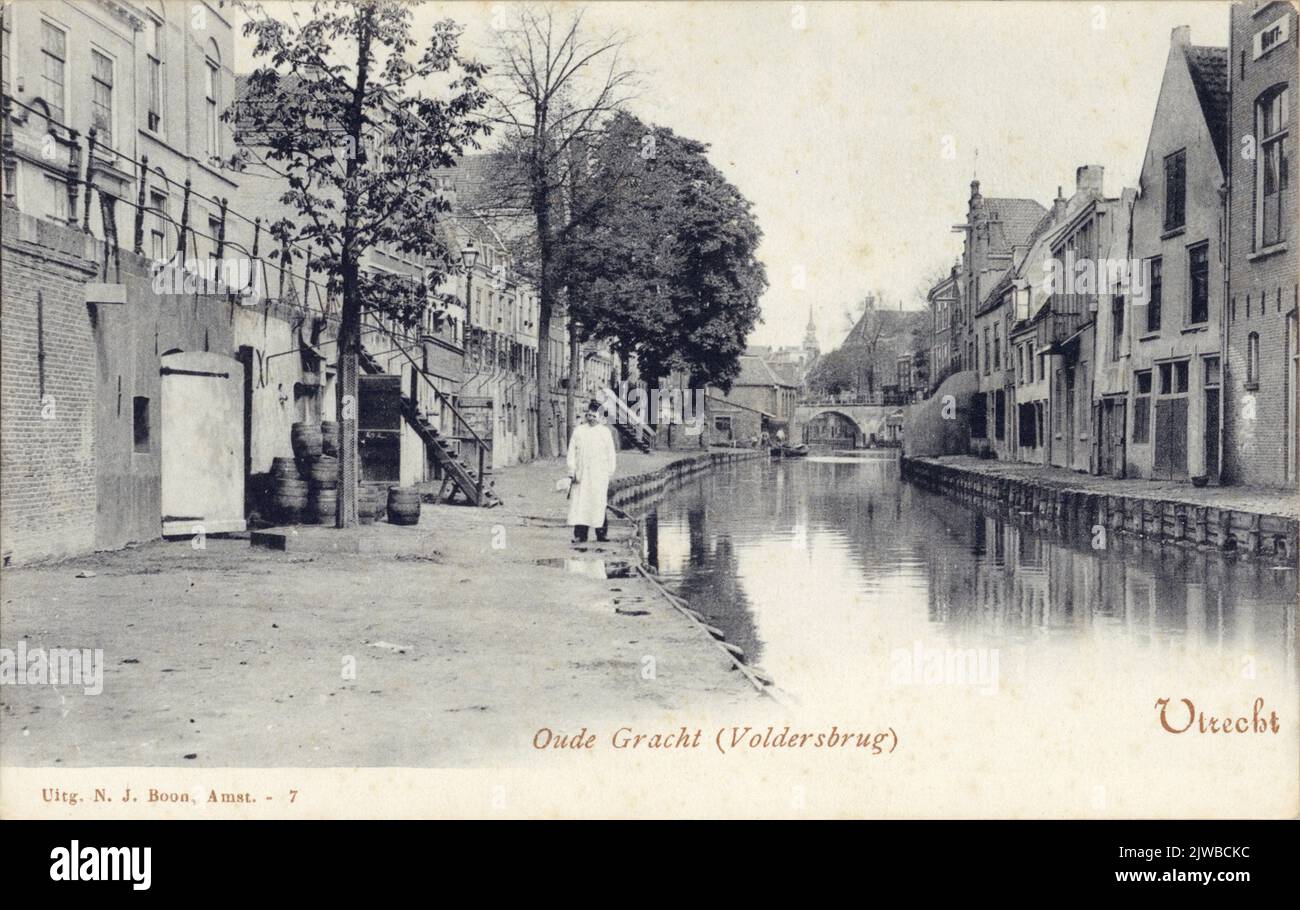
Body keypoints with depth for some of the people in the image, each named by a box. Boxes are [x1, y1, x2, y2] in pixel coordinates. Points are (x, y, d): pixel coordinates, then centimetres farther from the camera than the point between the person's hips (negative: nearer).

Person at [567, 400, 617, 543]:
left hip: (599, 474, -2)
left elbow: (611, 454, 7)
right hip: (581, 474, 2)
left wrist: (610, 473, 2)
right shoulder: (578, 430, 9)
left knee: (598, 504, -3)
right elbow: (572, 451, 7)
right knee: (579, 503, -5)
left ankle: (601, 533, 8)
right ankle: (580, 535, -5)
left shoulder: (605, 432, 5)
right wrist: (572, 471, -2)